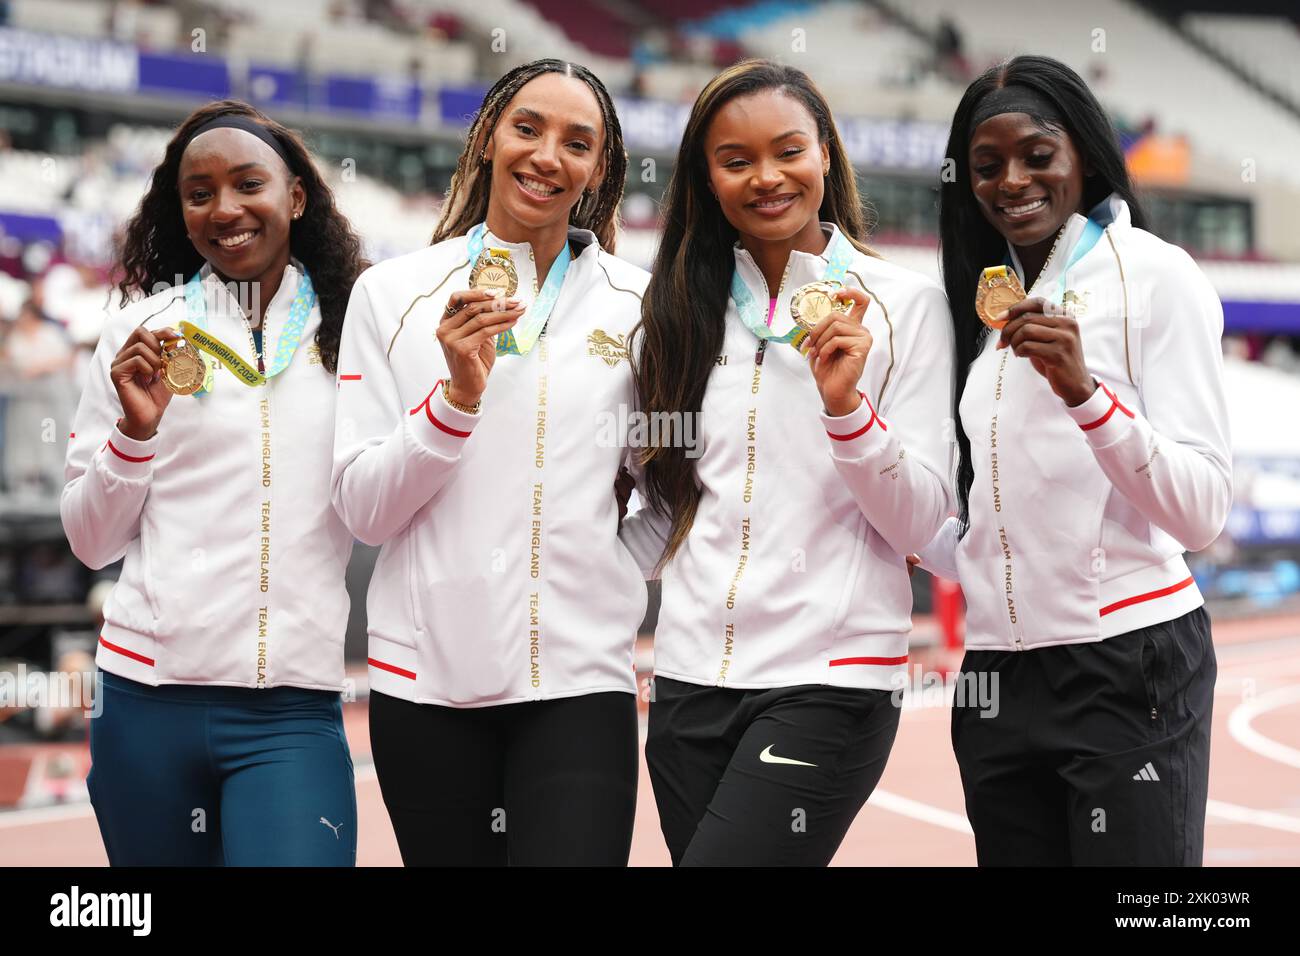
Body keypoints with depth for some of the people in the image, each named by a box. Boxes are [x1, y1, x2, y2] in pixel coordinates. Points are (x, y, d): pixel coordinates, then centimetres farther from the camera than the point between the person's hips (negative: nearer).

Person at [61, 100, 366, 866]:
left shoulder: (354, 331, 5)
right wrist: (135, 429, -9)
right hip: (148, 696, 1)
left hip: (295, 708, -1)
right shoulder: (145, 329, 5)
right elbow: (92, 542, 8)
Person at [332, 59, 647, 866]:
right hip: (426, 677, 1)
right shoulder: (393, 294, 4)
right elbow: (364, 510, -1)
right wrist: (459, 394, -14)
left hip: (580, 678, 0)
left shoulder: (637, 305, 4)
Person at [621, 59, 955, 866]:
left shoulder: (904, 304, -1)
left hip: (829, 679, -4)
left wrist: (846, 405, -18)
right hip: (691, 678, 4)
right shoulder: (684, 308, 9)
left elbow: (919, 524, -5)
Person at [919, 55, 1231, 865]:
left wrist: (1084, 389, -26)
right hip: (997, 677, 6)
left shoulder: (1154, 274, -4)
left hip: (1129, 669, -6)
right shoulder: (981, 304, 14)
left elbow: (1201, 514, -14)